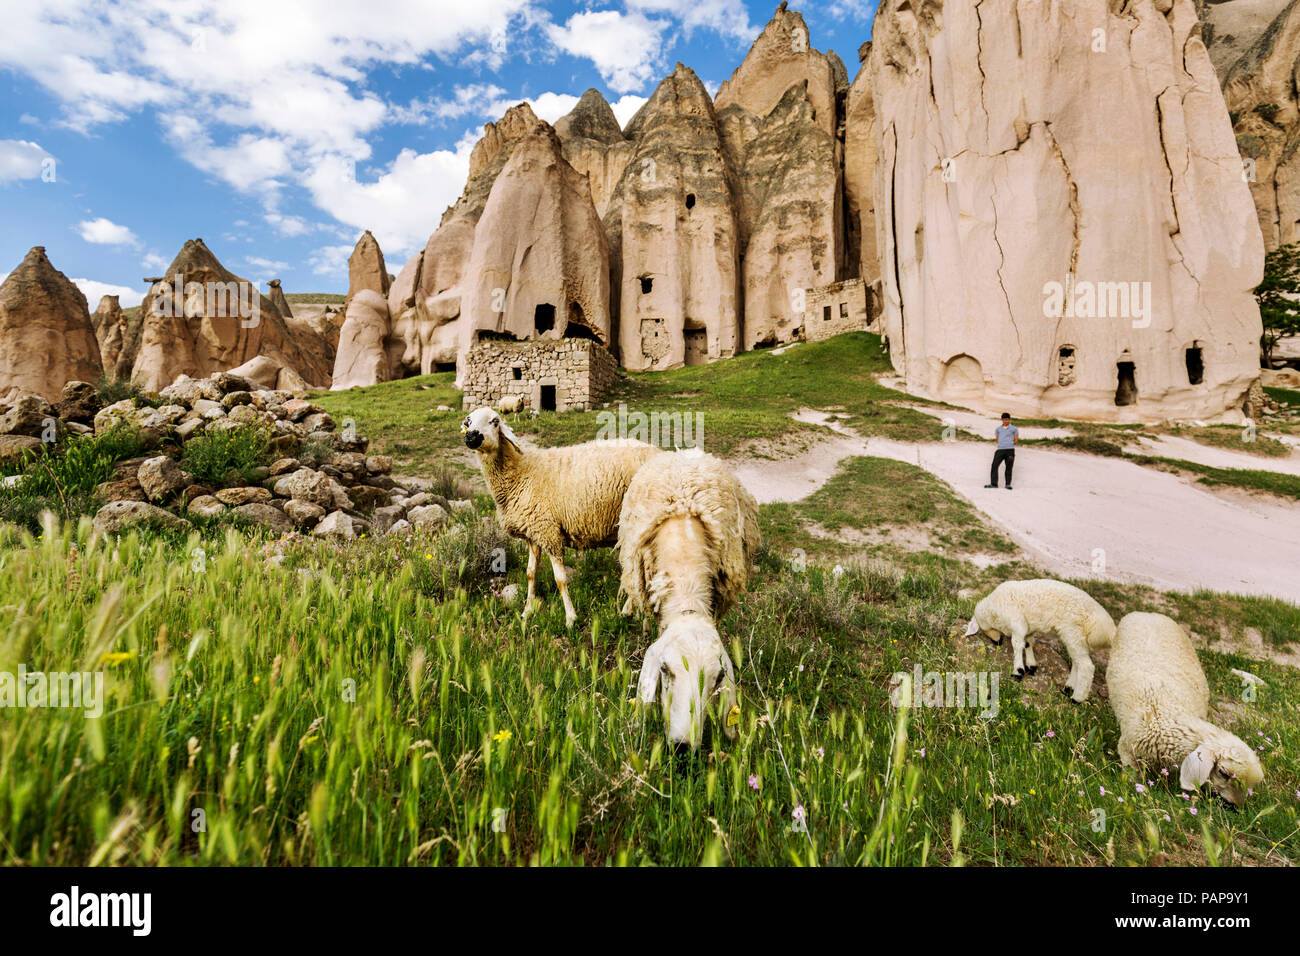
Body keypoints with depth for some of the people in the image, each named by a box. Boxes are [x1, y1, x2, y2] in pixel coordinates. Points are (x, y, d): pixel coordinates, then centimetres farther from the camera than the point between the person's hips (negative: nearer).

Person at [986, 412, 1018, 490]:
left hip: (1010, 450, -2)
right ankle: (993, 483, -9)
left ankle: (1008, 484, 7)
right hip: (1000, 450, 2)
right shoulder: (998, 429, 16)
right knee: (994, 466, -9)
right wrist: (1002, 444, 6)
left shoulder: (1014, 429, 9)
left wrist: (1010, 444, 4)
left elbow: (1016, 440, 9)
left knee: (1009, 468, 0)